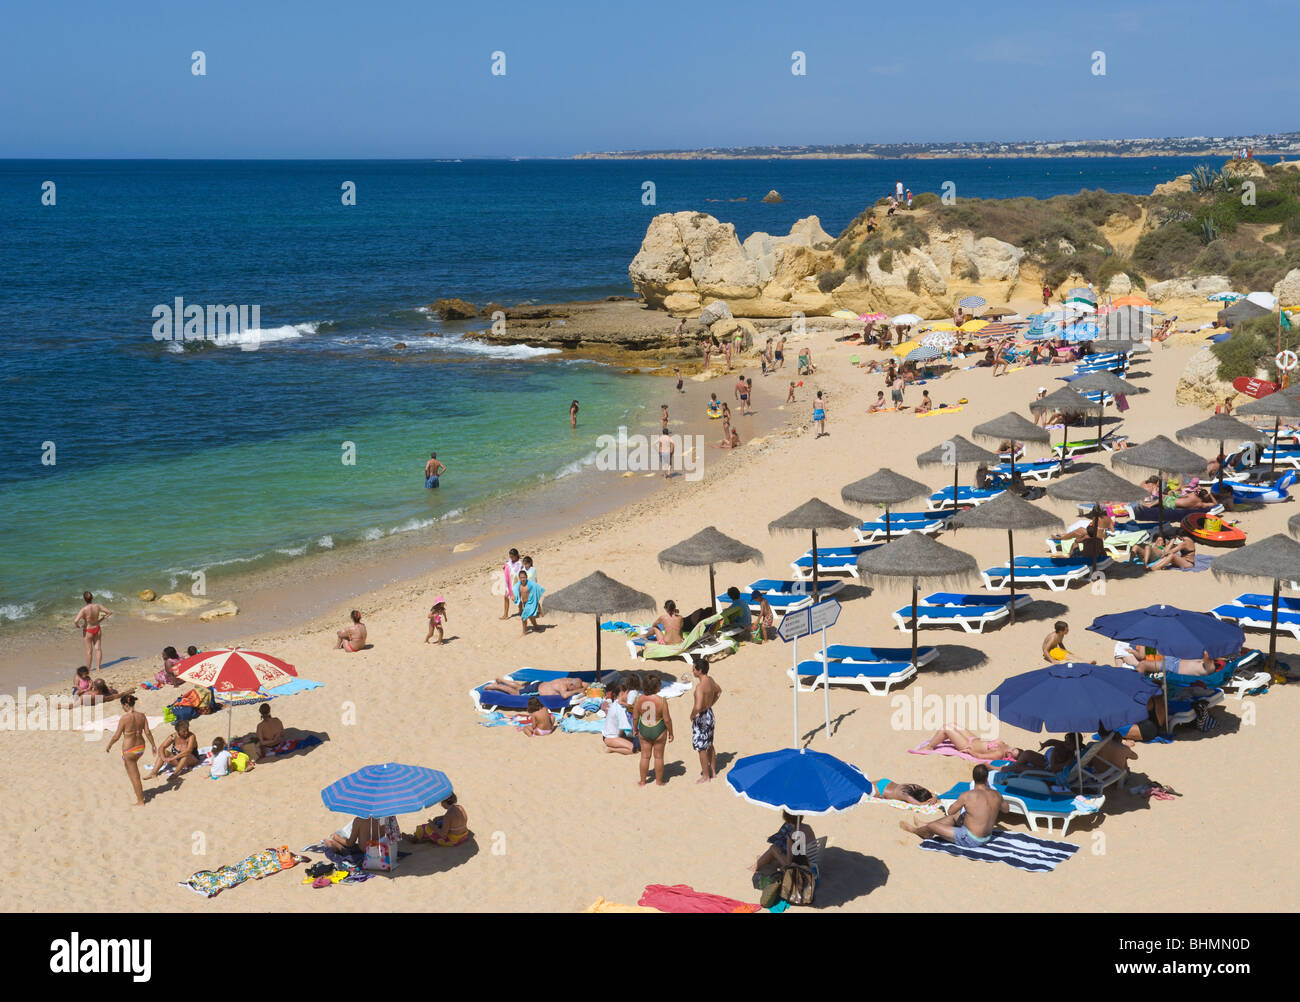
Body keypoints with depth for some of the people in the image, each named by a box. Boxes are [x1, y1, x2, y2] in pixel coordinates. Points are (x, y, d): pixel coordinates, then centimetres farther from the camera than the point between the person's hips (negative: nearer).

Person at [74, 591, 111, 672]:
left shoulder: (84, 609, -26)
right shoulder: (97, 606, -13)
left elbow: (75, 621, -35)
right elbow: (109, 612, -3)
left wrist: (78, 626, -13)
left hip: (88, 631, -4)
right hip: (97, 629, 4)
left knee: (89, 650, 9)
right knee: (98, 648, 13)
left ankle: (88, 669, 23)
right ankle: (98, 667, 20)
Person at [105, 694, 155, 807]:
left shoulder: (124, 718, -19)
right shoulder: (142, 716, -5)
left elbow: (117, 735, -13)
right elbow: (147, 732, -3)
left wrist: (109, 746, 2)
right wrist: (153, 745, 9)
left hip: (129, 749, -6)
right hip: (141, 747, 6)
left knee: (134, 776, 6)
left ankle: (140, 801, 16)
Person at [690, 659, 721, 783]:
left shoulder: (700, 686, -29)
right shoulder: (710, 680, -1)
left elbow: (698, 707, -38)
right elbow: (719, 691, 21)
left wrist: (692, 716, -17)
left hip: (701, 717, -9)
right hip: (710, 714, 9)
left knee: (701, 748, 6)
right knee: (710, 745, 23)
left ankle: (706, 776, 16)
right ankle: (713, 771, 36)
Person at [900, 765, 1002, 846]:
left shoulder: (967, 796, -22)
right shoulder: (997, 795, -6)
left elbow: (950, 811, -7)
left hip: (971, 840, -7)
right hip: (987, 837, 7)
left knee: (932, 826, 9)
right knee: (955, 815, 29)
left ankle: (914, 830, 42)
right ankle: (925, 825, 47)